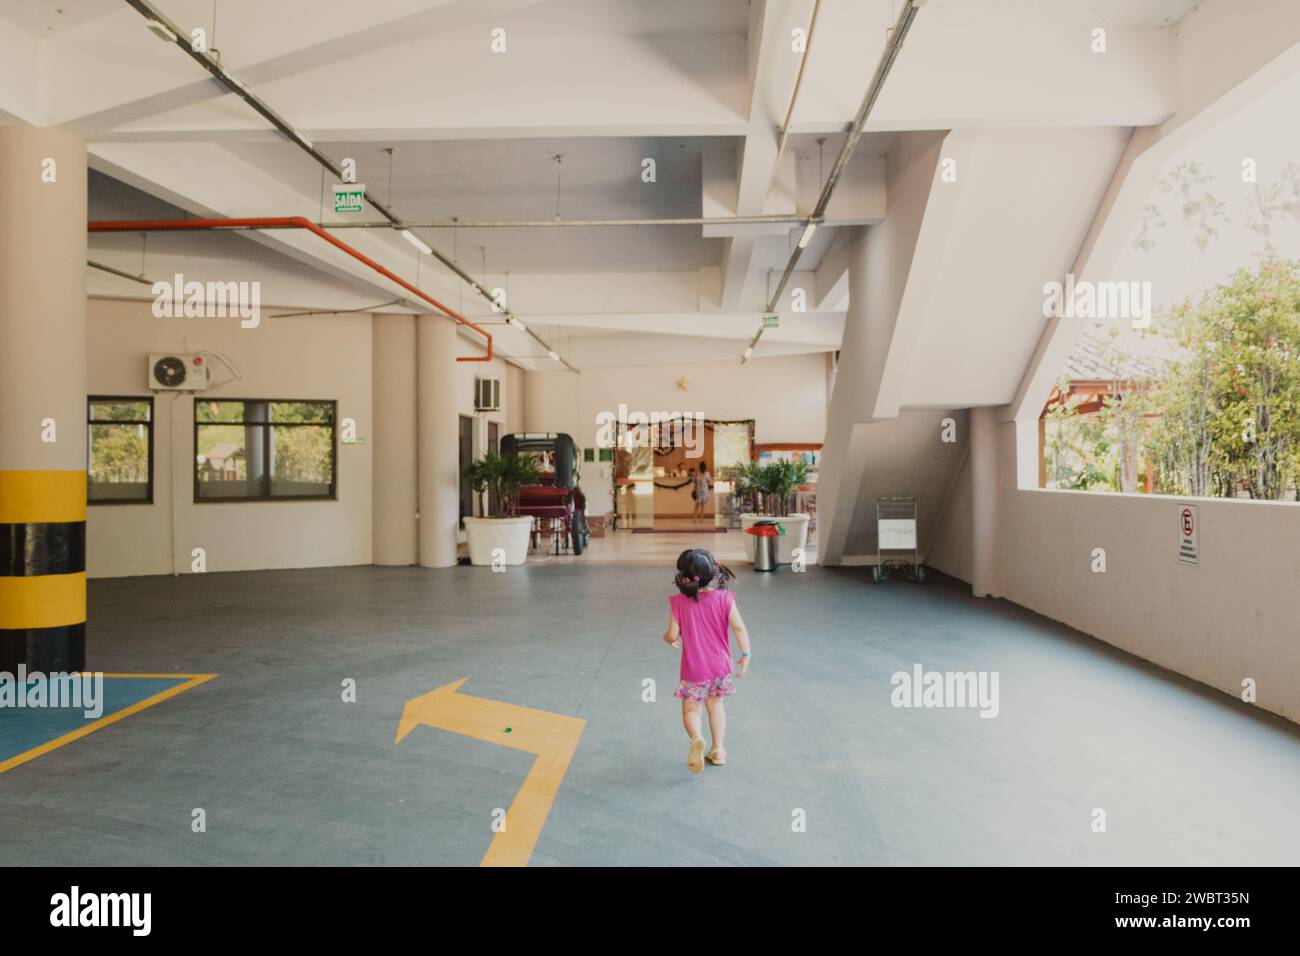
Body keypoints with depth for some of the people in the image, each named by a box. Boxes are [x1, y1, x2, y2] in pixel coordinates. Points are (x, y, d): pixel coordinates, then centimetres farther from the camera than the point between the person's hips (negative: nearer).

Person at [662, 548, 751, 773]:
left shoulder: (678, 603, -12)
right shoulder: (724, 598, -11)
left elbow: (672, 635, -8)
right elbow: (739, 628, -14)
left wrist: (667, 638, 16)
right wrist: (745, 655, -5)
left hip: (693, 670, -2)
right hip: (720, 665, 2)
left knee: (690, 709, 10)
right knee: (715, 704, 22)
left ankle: (696, 738, -20)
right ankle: (718, 750, 28)